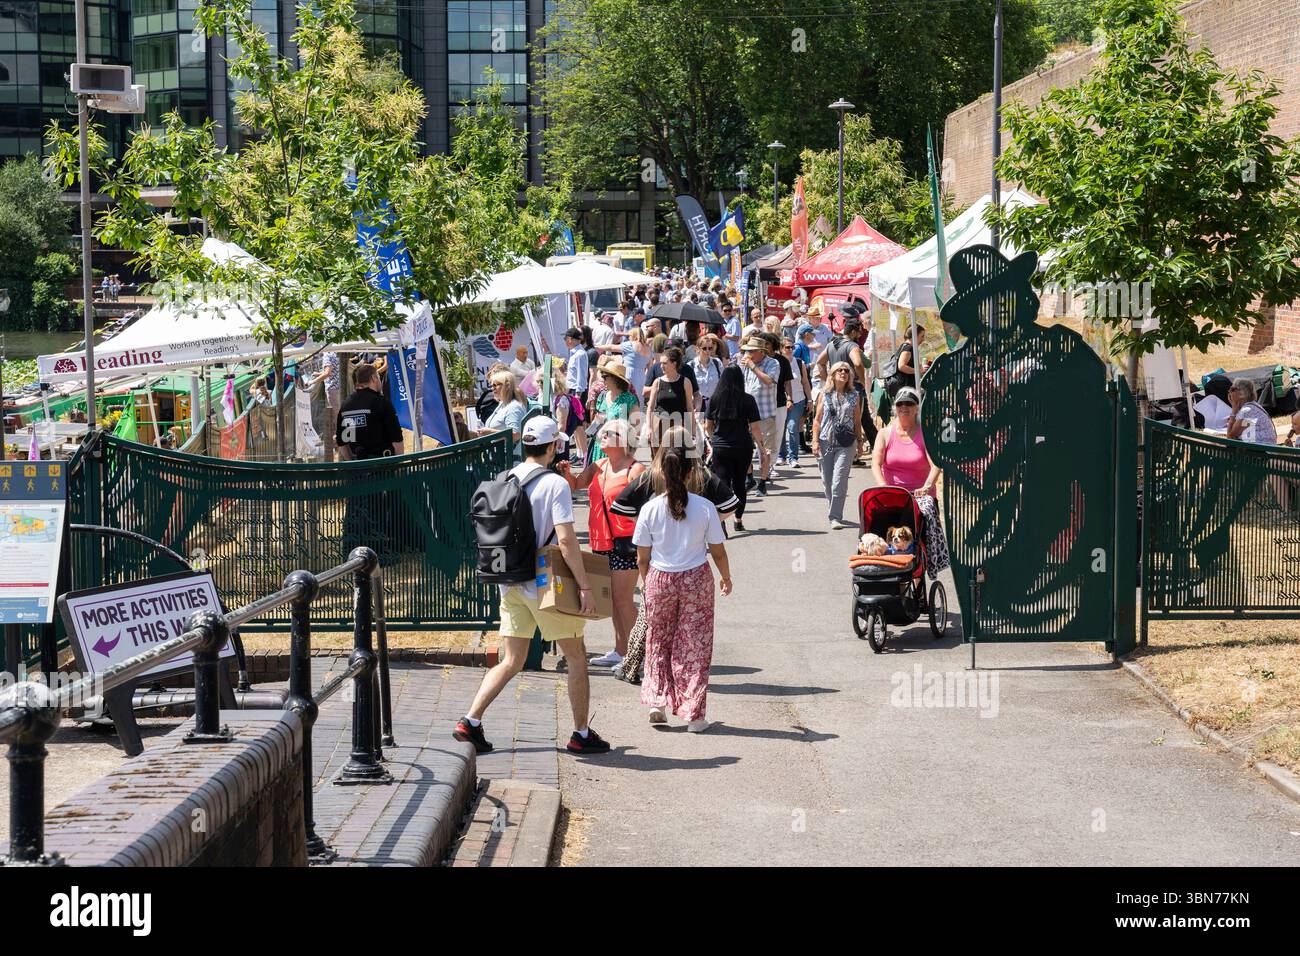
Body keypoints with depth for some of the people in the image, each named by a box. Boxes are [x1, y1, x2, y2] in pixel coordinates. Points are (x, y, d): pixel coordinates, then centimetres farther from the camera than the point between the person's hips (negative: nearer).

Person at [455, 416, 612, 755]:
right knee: (577, 658, 10)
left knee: (511, 662, 11)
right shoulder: (555, 484, -14)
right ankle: (581, 735, 15)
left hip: (510, 584, 6)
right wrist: (585, 586, -16)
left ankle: (470, 721, -1)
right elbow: (565, 540, -20)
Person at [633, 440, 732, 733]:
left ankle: (658, 701, 13)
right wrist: (726, 577, 16)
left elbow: (642, 557, -1)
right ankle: (694, 714, 8)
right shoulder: (704, 507, -10)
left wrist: (645, 582, 17)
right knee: (694, 646, 7)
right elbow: (718, 551, -2)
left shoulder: (650, 509, -8)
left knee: (658, 643, 20)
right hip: (696, 579, -1)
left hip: (660, 579, 1)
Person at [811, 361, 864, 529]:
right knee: (827, 480, 10)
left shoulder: (853, 396, 6)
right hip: (826, 441, 2)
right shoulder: (825, 394, 5)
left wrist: (859, 440, 12)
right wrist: (815, 441, -2)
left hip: (846, 444, -2)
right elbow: (817, 419, 5)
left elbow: (857, 420, 12)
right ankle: (833, 508, 31)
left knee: (839, 481, -12)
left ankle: (835, 517, -12)